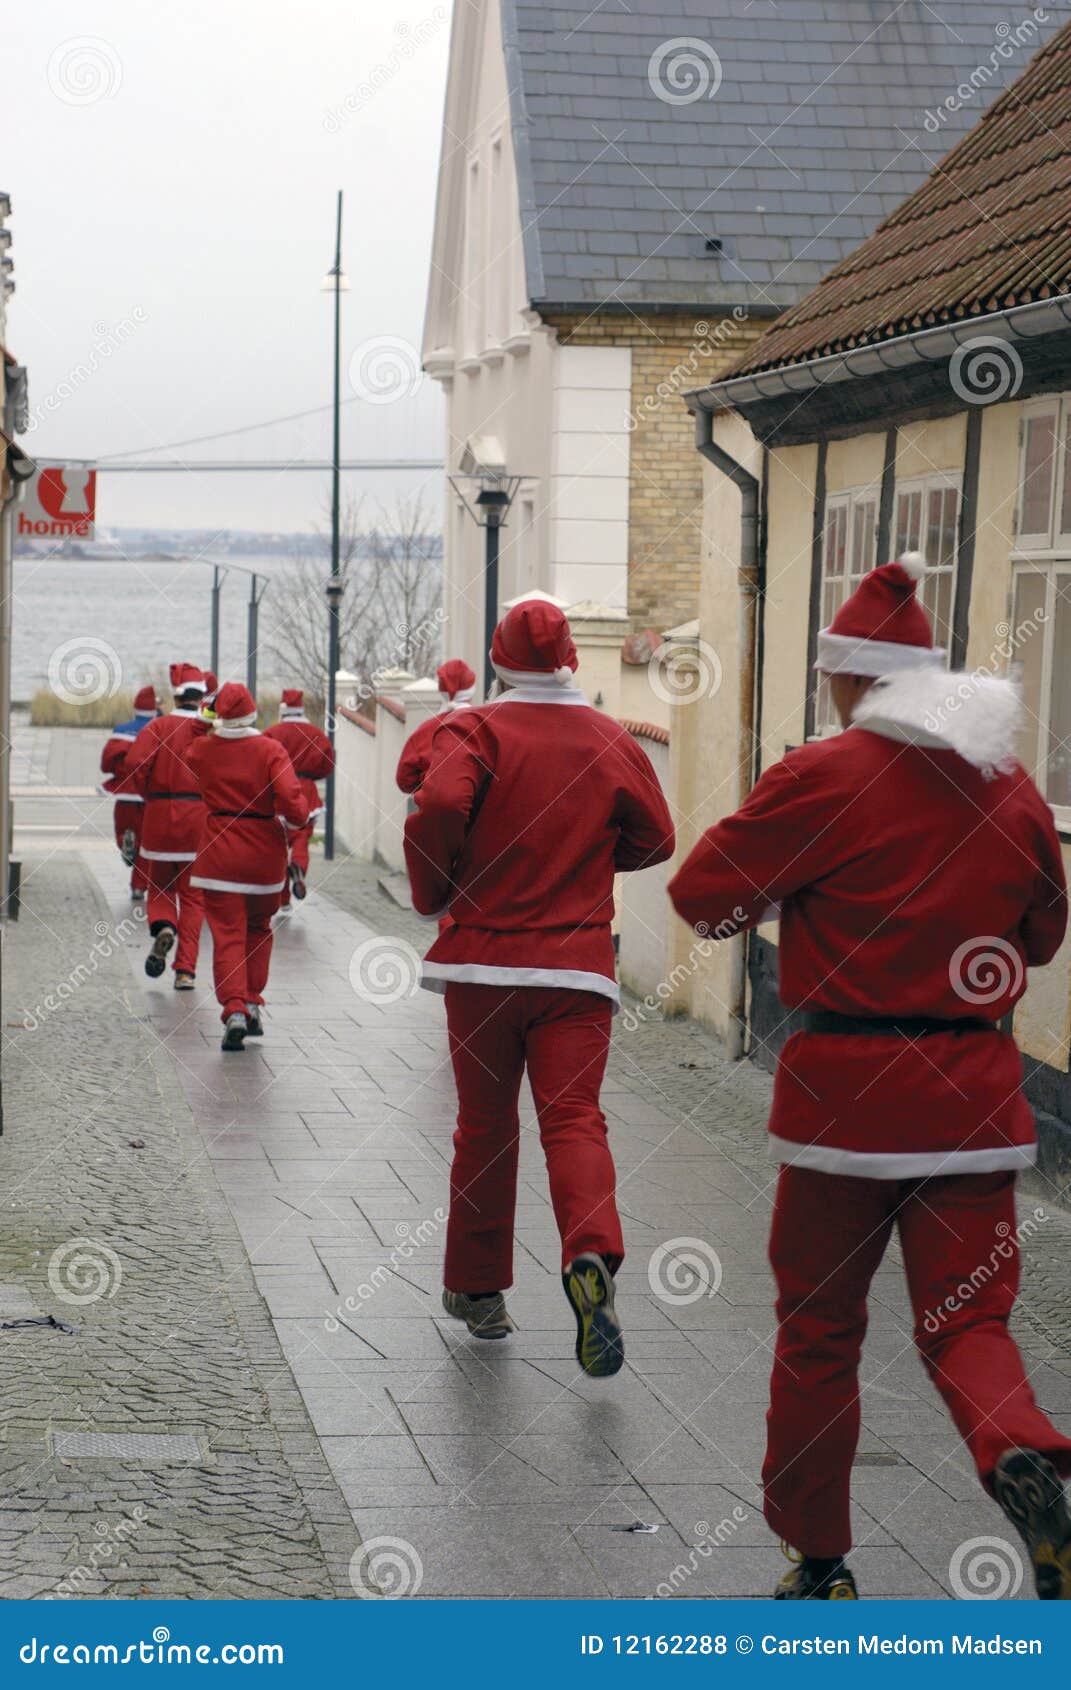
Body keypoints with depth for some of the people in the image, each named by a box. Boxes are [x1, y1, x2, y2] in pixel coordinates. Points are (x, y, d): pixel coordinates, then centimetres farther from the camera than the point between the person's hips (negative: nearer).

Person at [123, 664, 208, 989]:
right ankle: (185, 970, 1)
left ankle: (162, 926, -14)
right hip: (200, 820, 0)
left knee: (160, 886, 18)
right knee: (192, 896, 8)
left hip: (160, 816, 0)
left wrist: (148, 794, 1)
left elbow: (135, 763, -15)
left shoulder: (160, 726, -3)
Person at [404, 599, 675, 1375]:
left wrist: (434, 894, -4)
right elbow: (655, 838, 12)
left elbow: (439, 804, -20)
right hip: (578, 964, 0)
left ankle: (477, 1287, 23)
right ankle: (592, 1255, -31)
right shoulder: (613, 743, 4)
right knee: (574, 1116, -4)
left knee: (486, 1124, 13)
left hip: (482, 960, 0)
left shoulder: (474, 729, -3)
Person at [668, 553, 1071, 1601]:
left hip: (847, 1088, -3)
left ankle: (819, 1561, 20)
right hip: (973, 1092, 3)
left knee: (819, 1328, 11)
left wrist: (792, 885, 15)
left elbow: (705, 894, -4)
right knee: (966, 1321, 7)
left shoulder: (820, 777, -9)